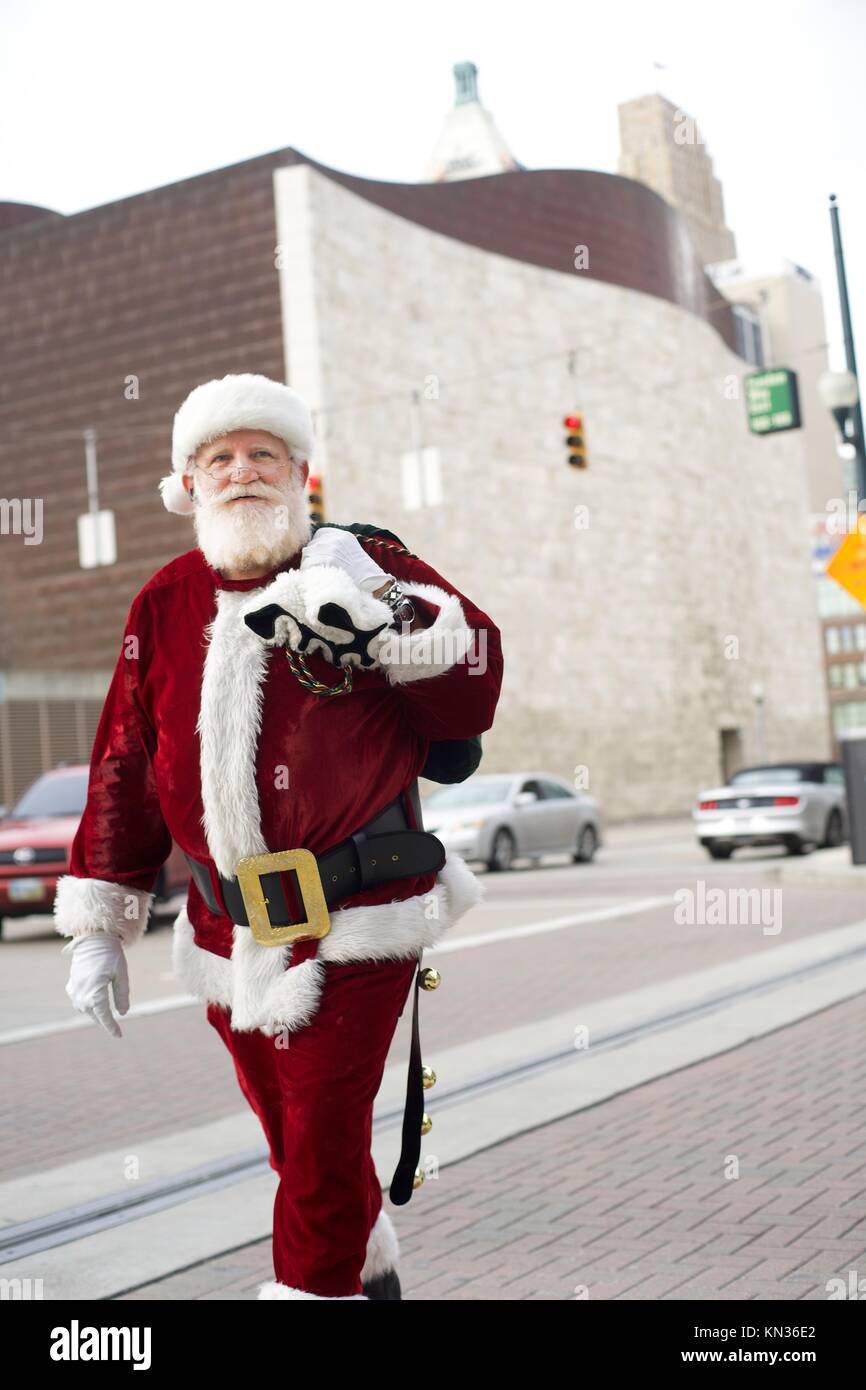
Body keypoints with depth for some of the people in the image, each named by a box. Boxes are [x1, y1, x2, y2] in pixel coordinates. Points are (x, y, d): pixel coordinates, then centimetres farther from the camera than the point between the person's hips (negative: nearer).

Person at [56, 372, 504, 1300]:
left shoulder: (365, 568, -2)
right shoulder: (166, 603, 8)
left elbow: (469, 700, -11)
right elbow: (123, 769, 11)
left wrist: (380, 606, -24)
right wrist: (96, 924, 9)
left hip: (355, 927, -4)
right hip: (229, 935, 4)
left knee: (323, 1147, -5)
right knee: (298, 1143, 18)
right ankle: (372, 1273, 44)